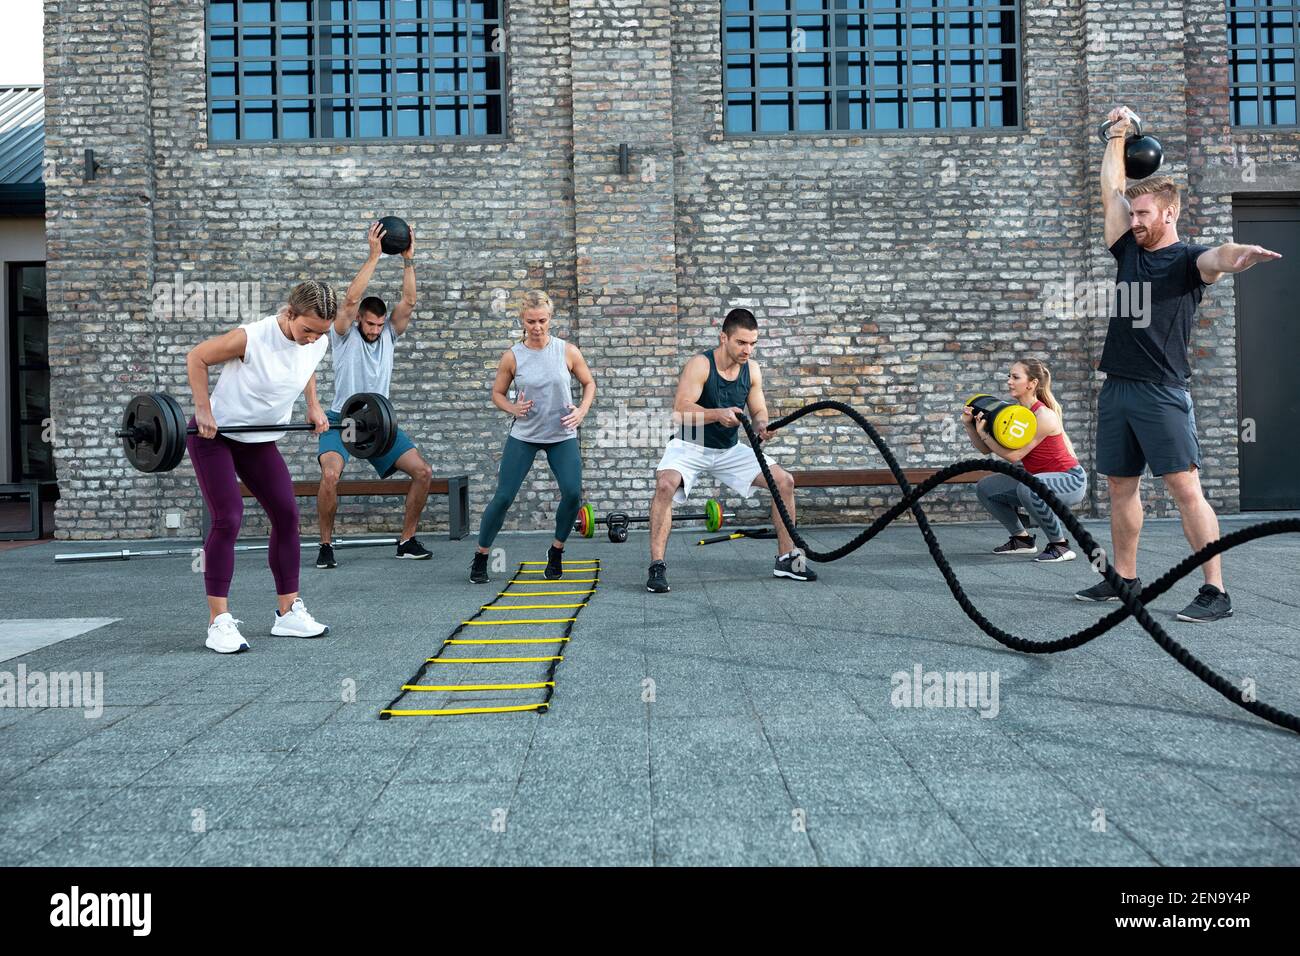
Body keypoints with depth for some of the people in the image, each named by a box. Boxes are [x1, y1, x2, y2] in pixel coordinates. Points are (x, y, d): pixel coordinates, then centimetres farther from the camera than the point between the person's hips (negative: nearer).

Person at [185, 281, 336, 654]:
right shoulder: (251, 338, -28)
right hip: (214, 434, -6)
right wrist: (203, 409, -19)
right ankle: (219, 622, -8)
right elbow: (196, 358, -15)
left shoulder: (318, 343, -10)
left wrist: (313, 406, 5)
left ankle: (288, 612, 13)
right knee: (228, 520, -15)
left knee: (287, 515, 2)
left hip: (260, 441, 6)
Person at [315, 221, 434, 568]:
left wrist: (408, 260, -9)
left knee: (423, 471, -6)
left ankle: (407, 540, 7)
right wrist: (374, 256, -20)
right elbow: (351, 299, -18)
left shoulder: (388, 337, 8)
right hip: (342, 421, -4)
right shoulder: (344, 335, -3)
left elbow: (407, 303, -3)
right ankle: (326, 545, -10)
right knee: (330, 475, -30)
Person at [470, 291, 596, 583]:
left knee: (573, 493, -15)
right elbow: (497, 393, 6)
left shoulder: (568, 351, -6)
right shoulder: (512, 356, -7)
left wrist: (582, 410, -9)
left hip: (562, 436, 1)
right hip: (524, 436, 0)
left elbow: (589, 383, 8)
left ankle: (556, 552, 10)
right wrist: (513, 408, -15)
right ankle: (480, 557, 14)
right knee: (503, 497, -5)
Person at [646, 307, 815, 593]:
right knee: (665, 485, -34)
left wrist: (761, 426, -23)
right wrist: (718, 414, -45)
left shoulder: (752, 370, -4)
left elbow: (759, 411, 1)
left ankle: (786, 559, 10)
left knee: (784, 481, -4)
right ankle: (657, 566, -24)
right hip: (691, 447, -5)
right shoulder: (700, 365, -20)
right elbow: (680, 411, -29)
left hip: (730, 449, 5)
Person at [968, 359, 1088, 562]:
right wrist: (969, 425, -13)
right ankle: (1022, 539, 18)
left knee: (1028, 488, -38)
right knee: (985, 488, 3)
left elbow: (1014, 455, -24)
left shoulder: (1044, 416, -23)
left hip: (1071, 480, -8)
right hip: (1039, 478, 9)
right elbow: (986, 449, 0)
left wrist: (983, 433, -22)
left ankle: (1060, 545, -19)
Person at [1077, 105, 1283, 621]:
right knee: (1121, 486, 12)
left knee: (1185, 487, -10)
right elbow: (1110, 190, 18)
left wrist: (1239, 254, -50)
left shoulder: (1188, 260, -3)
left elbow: (1216, 258, -27)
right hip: (1117, 386, 7)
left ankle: (1216, 592, -7)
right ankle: (1124, 578, 24)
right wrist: (1117, 134, 24)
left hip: (1162, 391, -7)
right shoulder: (1128, 250, 13)